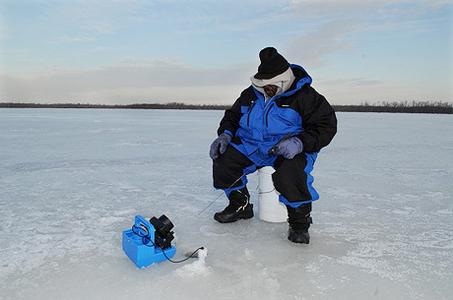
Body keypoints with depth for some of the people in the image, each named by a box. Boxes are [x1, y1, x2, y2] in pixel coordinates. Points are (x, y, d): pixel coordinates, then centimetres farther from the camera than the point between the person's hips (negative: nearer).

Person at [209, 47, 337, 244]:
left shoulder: (304, 95, -5)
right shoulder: (251, 94, 11)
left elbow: (325, 126, -8)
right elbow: (233, 115, 22)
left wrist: (300, 143, -25)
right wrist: (225, 135, 1)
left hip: (288, 150, -5)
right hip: (251, 146, 6)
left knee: (288, 176, -37)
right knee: (223, 161, -15)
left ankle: (300, 222, -5)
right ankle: (240, 206, 12)